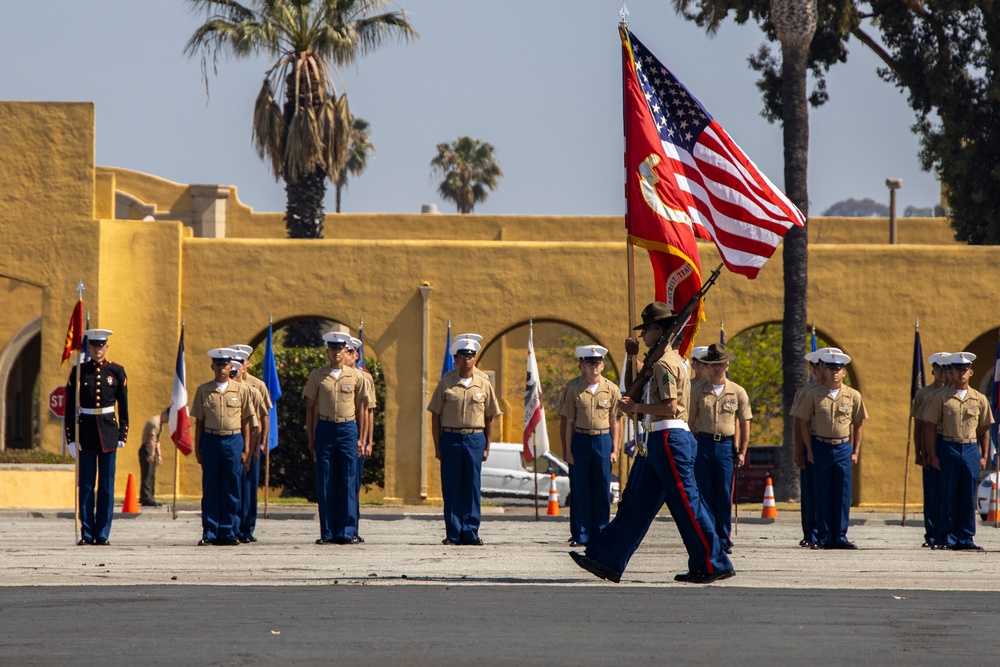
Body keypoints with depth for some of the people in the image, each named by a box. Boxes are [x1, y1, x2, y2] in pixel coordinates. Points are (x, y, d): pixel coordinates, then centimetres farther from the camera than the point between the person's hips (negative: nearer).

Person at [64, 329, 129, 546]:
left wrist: (122, 437, 1)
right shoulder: (79, 371, 2)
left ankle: (103, 534, 5)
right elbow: (69, 406, 4)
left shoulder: (117, 371, 3)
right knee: (86, 486, 1)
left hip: (108, 432, 0)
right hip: (85, 431, 0)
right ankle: (87, 533, 5)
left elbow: (124, 406, 6)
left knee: (107, 486, 1)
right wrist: (71, 438, -2)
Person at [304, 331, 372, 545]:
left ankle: (348, 532, 2)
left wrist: (360, 438, 5)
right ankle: (327, 533, 3)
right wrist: (311, 438, 4)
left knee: (348, 483, -2)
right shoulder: (317, 376, 5)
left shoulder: (355, 377, 5)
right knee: (325, 483, 0)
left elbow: (360, 408, 9)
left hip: (348, 430, 0)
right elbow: (310, 408, 8)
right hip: (325, 429, 0)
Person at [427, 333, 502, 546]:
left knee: (472, 488, 2)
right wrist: (438, 446, -1)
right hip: (450, 438, -1)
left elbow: (489, 418, 10)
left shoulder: (484, 384, 6)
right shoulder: (446, 383, 2)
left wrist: (487, 447, 5)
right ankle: (453, 534, 5)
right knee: (451, 488, 0)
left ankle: (471, 532, 7)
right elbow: (435, 417, 4)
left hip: (475, 440, 1)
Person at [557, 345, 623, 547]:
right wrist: (568, 450, -3)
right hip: (580, 440, -1)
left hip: (603, 441, 1)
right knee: (580, 491, 1)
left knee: (602, 491, 2)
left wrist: (615, 450, 1)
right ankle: (582, 535, 6)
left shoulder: (612, 389, 3)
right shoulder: (573, 389, 0)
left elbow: (615, 422, 6)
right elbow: (568, 421, 1)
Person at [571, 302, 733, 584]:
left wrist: (637, 408, -9)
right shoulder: (673, 360, 19)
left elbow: (670, 406, -20)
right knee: (639, 504, 9)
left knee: (687, 504, -6)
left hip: (670, 440, -11)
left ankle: (714, 564, -1)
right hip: (661, 443, 11)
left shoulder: (665, 363, -13)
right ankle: (608, 562, 9)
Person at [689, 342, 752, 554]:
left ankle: (724, 540, 8)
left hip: (727, 446, 0)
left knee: (725, 496, 1)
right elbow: (690, 422, 7)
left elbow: (745, 424, 8)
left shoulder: (738, 392, 6)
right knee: (704, 495, -1)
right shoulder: (697, 391, 5)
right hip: (703, 445, 0)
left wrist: (742, 452, 2)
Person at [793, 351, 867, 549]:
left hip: (843, 447, 1)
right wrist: (809, 449, -2)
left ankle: (840, 536, 7)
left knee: (843, 495, 1)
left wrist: (855, 451, 5)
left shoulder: (853, 396, 4)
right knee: (822, 495, 0)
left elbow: (857, 425, 10)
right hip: (820, 447, -1)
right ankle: (823, 537, 6)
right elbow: (803, 422, 4)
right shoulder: (813, 394, 0)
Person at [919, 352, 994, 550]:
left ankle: (965, 538, 7)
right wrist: (933, 455, -7)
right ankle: (946, 538, 3)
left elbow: (984, 430, 13)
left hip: (971, 450, 3)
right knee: (947, 496, -2)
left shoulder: (979, 399, 8)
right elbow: (930, 427, -1)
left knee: (968, 497, 2)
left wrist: (984, 456, 8)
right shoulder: (940, 397, -1)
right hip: (947, 449, -3)